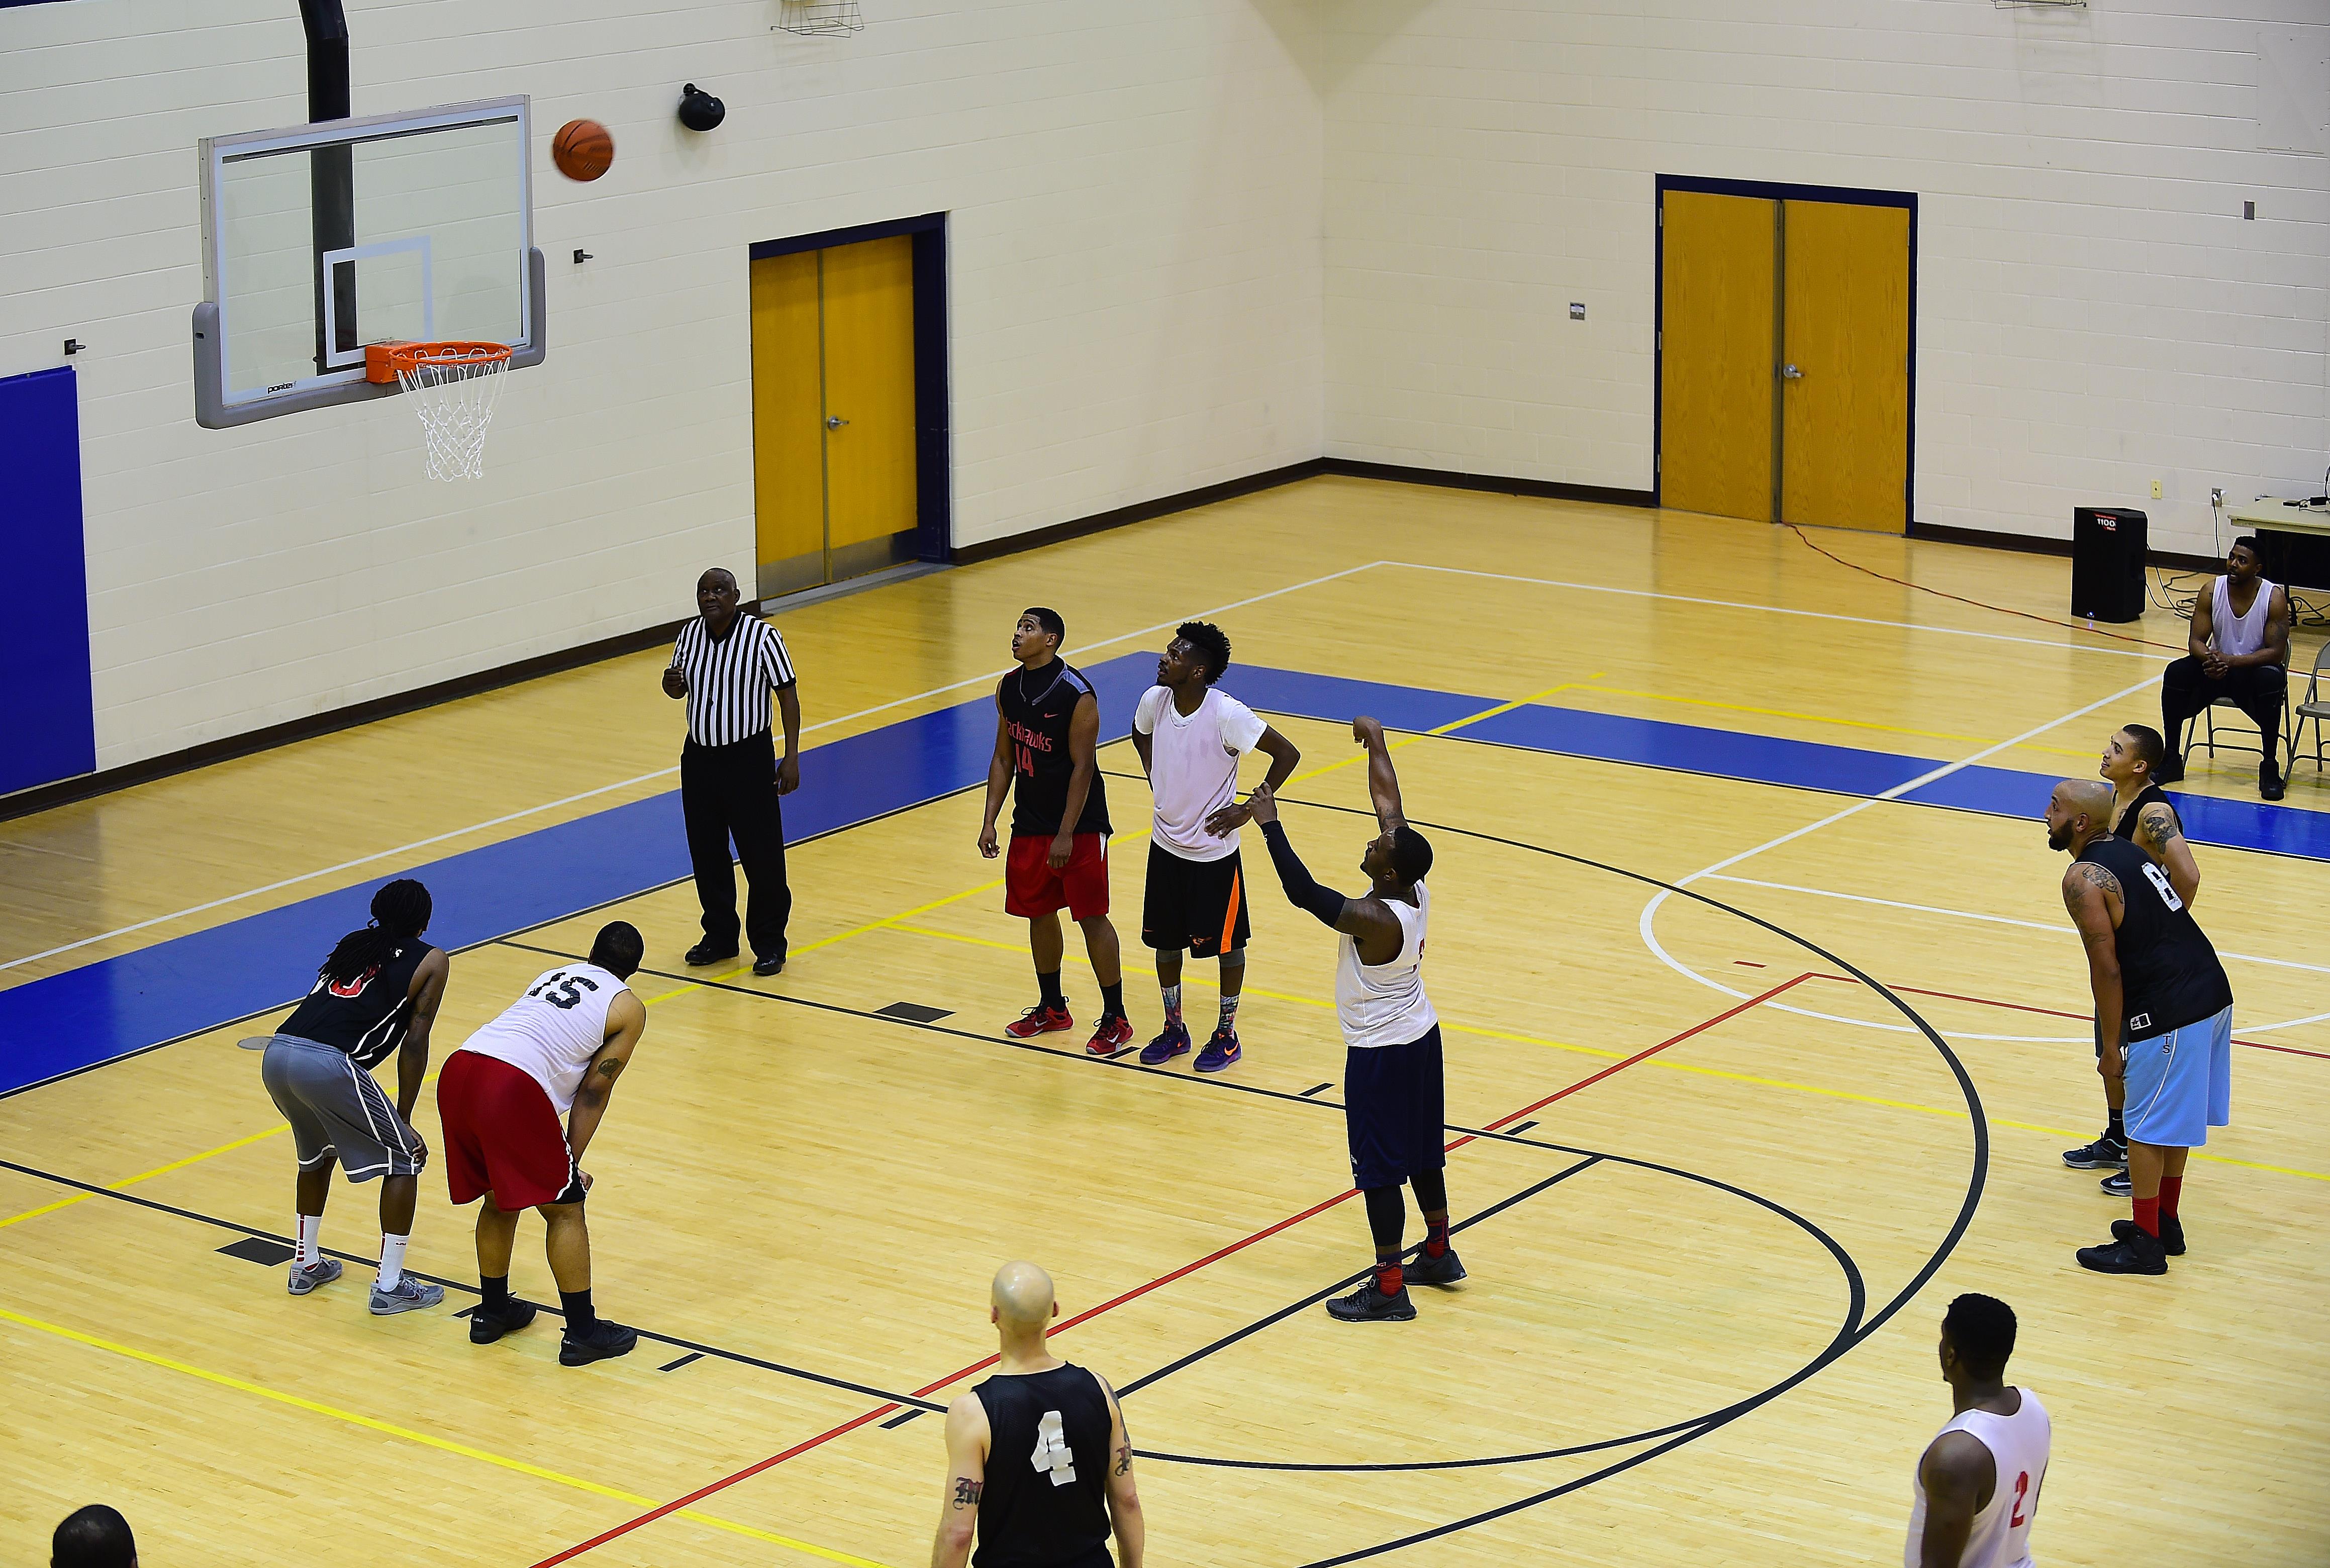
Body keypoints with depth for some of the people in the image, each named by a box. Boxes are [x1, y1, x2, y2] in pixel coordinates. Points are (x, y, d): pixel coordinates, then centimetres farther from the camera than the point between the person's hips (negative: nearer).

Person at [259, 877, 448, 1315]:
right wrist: (404, 1121, 11)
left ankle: (307, 1264, 41)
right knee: (404, 1160, 11)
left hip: (277, 1054, 6)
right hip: (329, 1065, -6)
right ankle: (389, 1286, 11)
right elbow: (414, 1044, 6)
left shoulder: (352, 944, 27)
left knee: (318, 1152, 33)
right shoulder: (431, 961, 12)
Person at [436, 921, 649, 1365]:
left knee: (500, 1199, 26)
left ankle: (492, 1312, 37)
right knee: (565, 1208, 8)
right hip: (514, 1090, -6)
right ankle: (583, 1334, 11)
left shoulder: (553, 975, 31)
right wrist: (572, 1163, 15)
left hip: (457, 1072, 7)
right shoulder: (628, 1007, 12)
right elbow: (593, 1092, 9)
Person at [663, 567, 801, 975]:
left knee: (762, 856, -1)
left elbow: (788, 694, -9)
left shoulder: (762, 636, -13)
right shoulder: (690, 635, 2)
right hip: (699, 758, 5)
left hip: (749, 758, -5)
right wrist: (671, 683, -8)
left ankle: (769, 944, 11)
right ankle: (720, 937, 27)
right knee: (706, 853, 12)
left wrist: (792, 756, -13)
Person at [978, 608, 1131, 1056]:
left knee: (1091, 917, -4)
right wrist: (989, 821, 5)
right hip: (1030, 825, 7)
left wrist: (1067, 834, -19)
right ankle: (1052, 1008, 30)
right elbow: (1004, 758, 11)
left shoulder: (1076, 694, -18)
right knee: (1038, 913, 14)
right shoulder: (1010, 688, 3)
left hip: (1080, 827, -7)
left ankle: (1115, 1020, 5)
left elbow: (1083, 767, -17)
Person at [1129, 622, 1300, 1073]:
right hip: (1166, 845, 6)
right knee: (1165, 938, 14)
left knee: (1225, 943, 8)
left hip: (1214, 852, -6)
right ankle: (1174, 1028, 30)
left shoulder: (1226, 715, -25)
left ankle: (1227, 1034, 22)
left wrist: (1250, 809, -15)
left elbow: (1287, 754, -18)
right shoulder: (1155, 701, -7)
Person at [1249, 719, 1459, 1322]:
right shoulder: (1416, 892, -7)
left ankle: (1389, 1290, 5)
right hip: (1420, 1036, 9)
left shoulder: (1375, 920, -30)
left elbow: (1304, 893, -32)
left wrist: (1270, 826, -27)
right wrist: (1376, 742, 11)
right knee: (1421, 1153, 22)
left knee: (1379, 1169, -1)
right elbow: (1389, 802, 3)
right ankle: (1438, 1254, 37)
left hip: (1380, 1053, -9)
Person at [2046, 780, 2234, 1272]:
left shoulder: (2083, 879, -13)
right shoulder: (2128, 852, 14)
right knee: (2172, 1119, 21)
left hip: (2170, 1012, -9)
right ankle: (2165, 1223, 33)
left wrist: (2111, 1047, -9)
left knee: (2147, 1128, 4)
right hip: (2212, 991, 9)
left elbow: (2106, 970, -16)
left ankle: (2145, 1244, 12)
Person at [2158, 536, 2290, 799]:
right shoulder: (2212, 591, -8)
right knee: (2177, 673, -23)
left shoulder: (2274, 597, -15)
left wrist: (2230, 661, -33)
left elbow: (2276, 652, -19)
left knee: (2271, 680, -36)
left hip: (2254, 669, -3)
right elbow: (2195, 640, -7)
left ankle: (2270, 767, -24)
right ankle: (2171, 760, -11)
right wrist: (2209, 658, -32)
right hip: (2216, 668, 3)